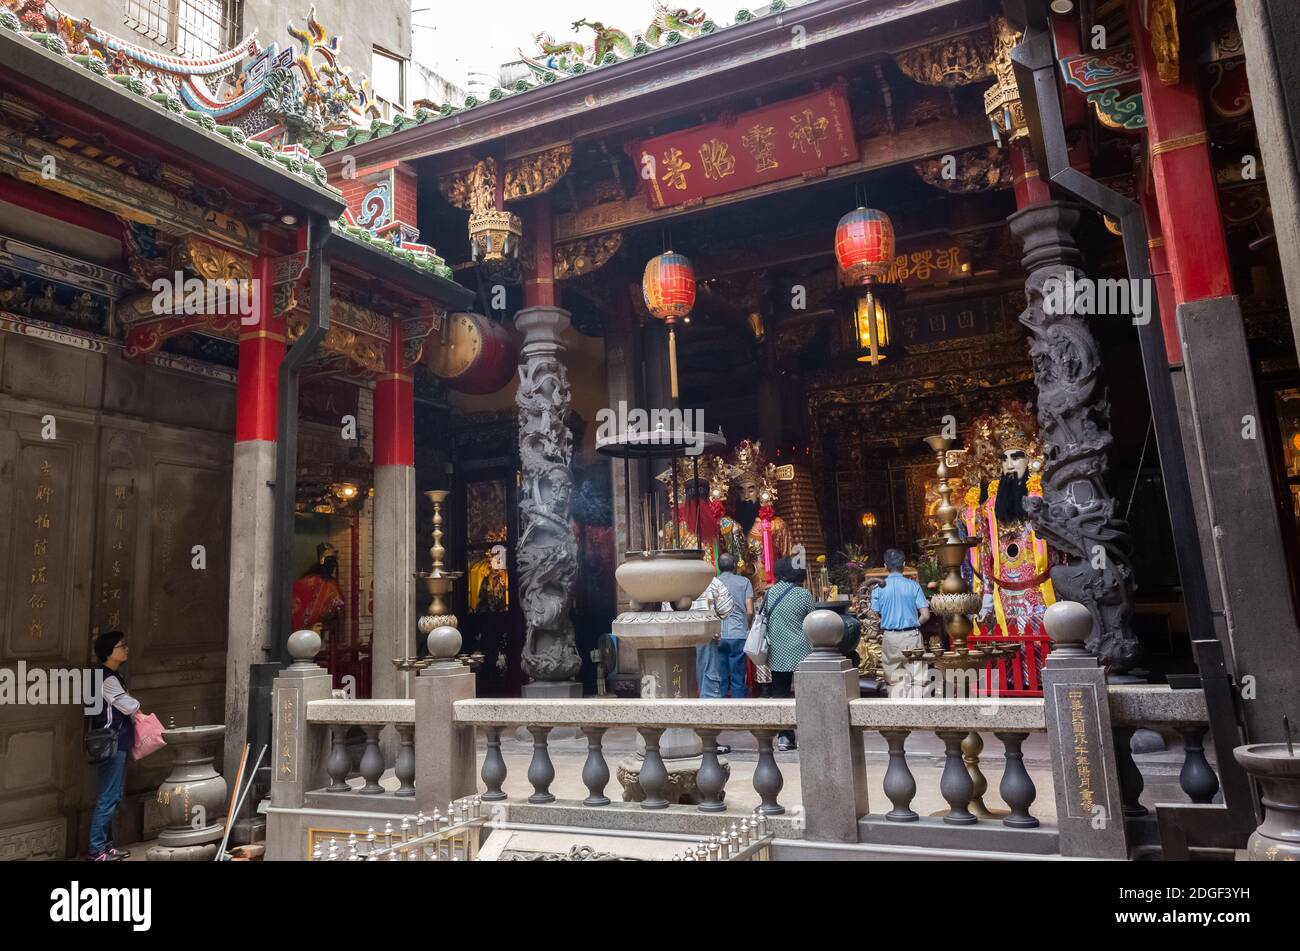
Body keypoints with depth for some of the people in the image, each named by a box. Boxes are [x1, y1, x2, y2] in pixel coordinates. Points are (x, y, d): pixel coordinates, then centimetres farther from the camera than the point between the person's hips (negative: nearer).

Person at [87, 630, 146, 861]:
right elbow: (130, 706, -14)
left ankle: (105, 844, 22)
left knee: (114, 796, 14)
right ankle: (96, 849, 3)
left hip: (118, 745, 10)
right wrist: (137, 709, 7)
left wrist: (134, 713, -1)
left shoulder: (115, 675, 14)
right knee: (108, 797, -4)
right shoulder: (107, 679, -17)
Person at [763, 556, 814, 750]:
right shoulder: (804, 594, -8)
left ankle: (784, 736, 8)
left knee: (779, 693, 8)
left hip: (777, 653, 3)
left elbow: (763, 620, 7)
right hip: (800, 652, -3)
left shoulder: (770, 593, 1)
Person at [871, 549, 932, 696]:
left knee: (893, 680, 8)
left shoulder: (879, 588, -3)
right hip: (911, 636, -1)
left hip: (890, 638, 1)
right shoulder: (913, 586, -4)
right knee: (917, 677, 6)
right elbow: (925, 616, -6)